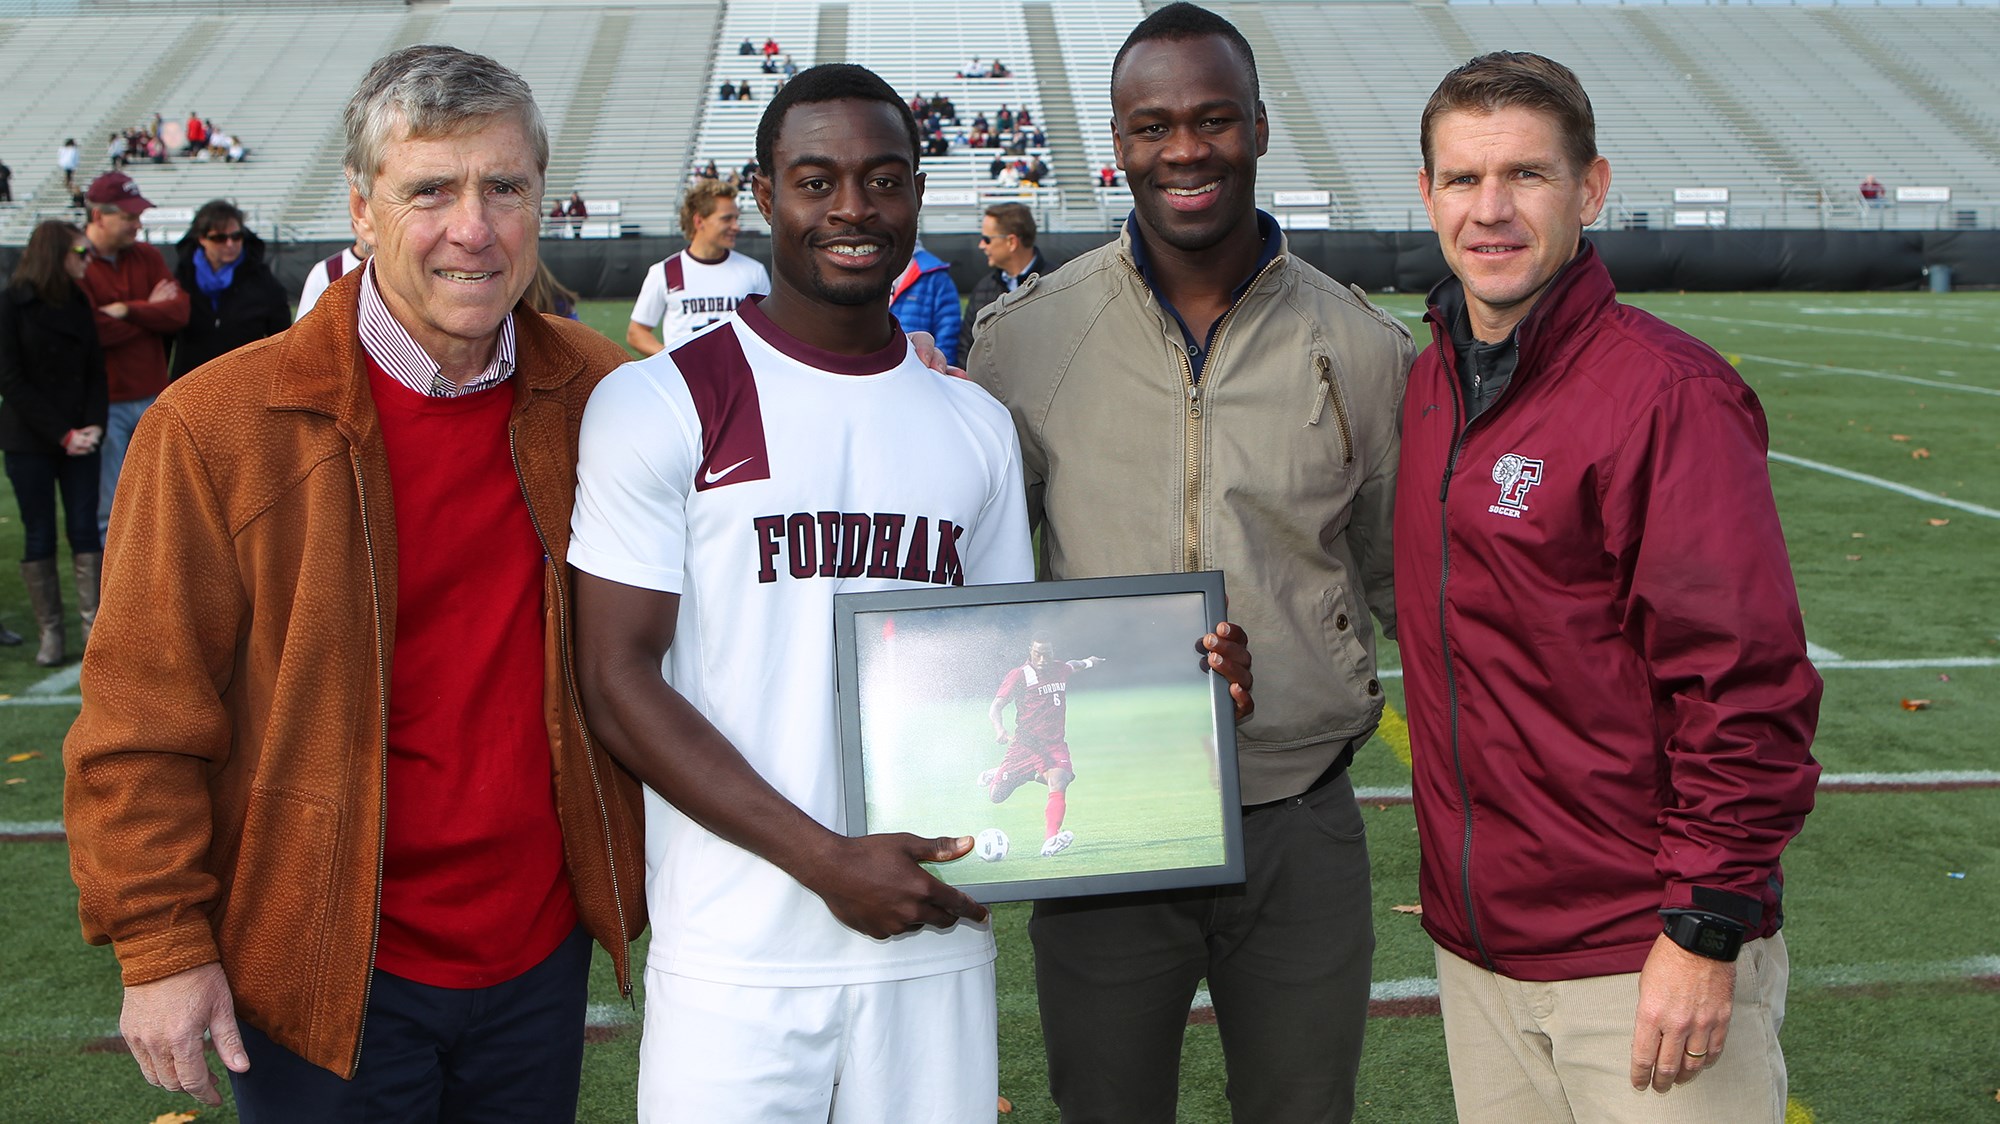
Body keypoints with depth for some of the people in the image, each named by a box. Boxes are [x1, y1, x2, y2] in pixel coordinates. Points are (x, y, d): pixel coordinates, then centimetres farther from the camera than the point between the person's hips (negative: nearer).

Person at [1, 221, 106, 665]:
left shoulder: (80, 302, 8)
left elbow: (95, 370, 8)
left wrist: (93, 425, -8)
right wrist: (61, 433, -12)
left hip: (78, 438, 3)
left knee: (85, 529, 0)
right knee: (39, 534, 2)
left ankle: (93, 626, 2)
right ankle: (50, 631, 9)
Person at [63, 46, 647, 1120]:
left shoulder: (593, 393, -2)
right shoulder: (219, 426, -14)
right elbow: (143, 718, -10)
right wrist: (161, 943, -10)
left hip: (540, 950, 4)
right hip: (330, 977, -3)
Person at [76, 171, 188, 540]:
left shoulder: (147, 257, 9)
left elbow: (180, 311, -3)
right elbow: (92, 330, -20)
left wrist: (128, 311, -17)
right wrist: (150, 311, -7)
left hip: (154, 400, 5)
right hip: (105, 403, -5)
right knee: (109, 510, -1)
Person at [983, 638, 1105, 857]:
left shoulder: (1061, 670, 7)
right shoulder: (1018, 676, -9)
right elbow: (995, 709, -17)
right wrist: (999, 729, -35)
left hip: (1055, 745, 2)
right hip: (1025, 745, -2)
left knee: (1058, 783, -27)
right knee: (996, 796, 3)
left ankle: (1050, 841, -37)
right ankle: (992, 775, 41)